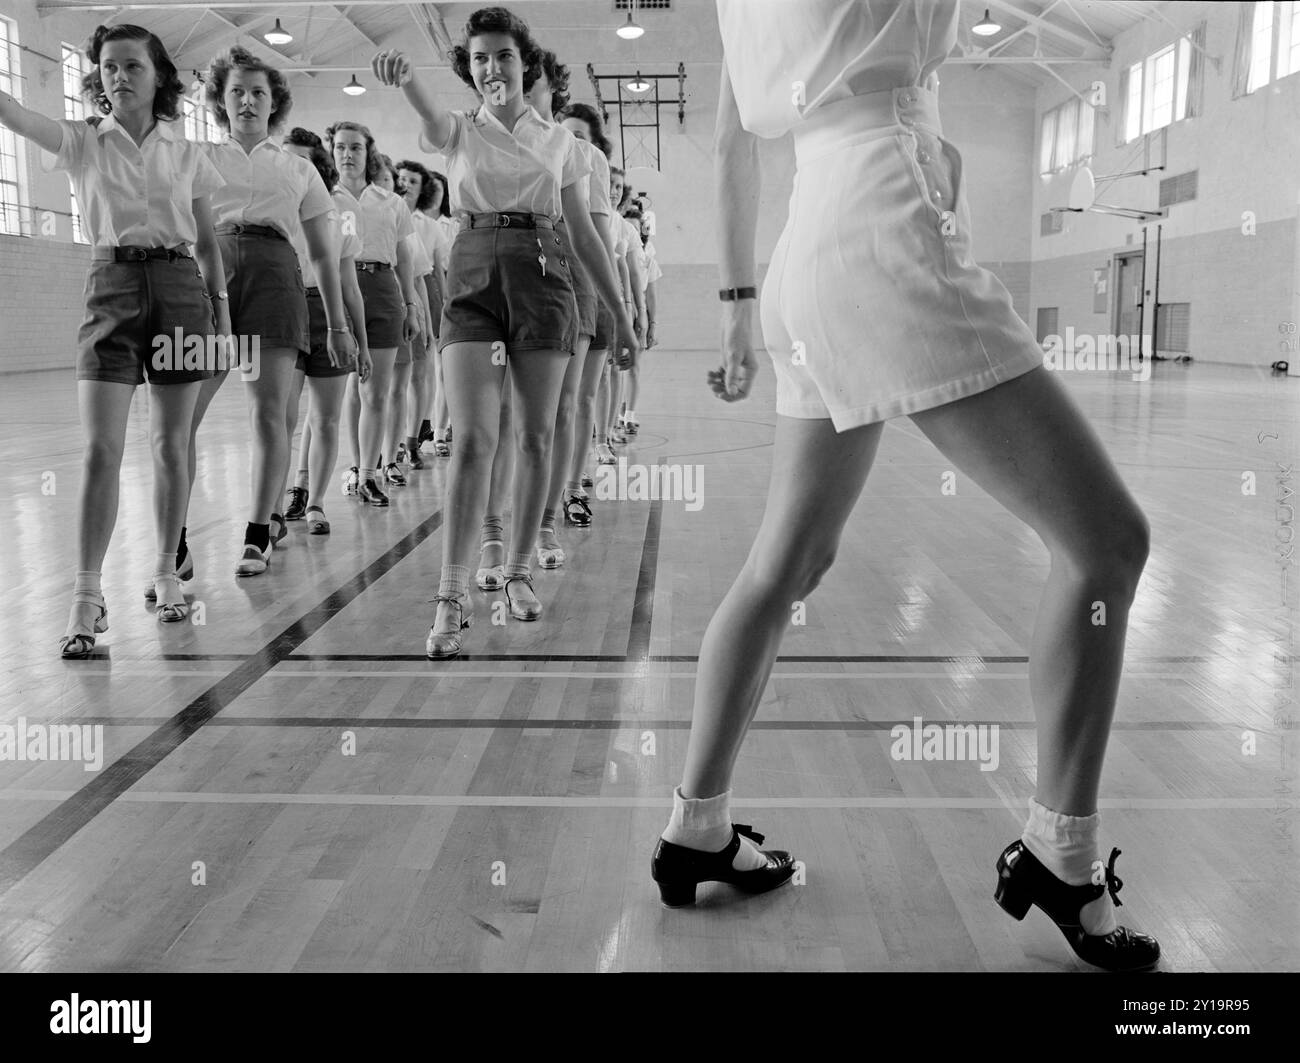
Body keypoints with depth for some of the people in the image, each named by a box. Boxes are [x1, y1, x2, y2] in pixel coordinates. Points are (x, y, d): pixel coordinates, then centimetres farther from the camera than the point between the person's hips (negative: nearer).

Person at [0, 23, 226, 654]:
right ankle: (87, 596, -6)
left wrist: (222, 312, 9)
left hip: (180, 288, 2)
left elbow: (207, 243, 13)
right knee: (100, 449, -9)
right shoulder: (83, 142, 5)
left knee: (170, 446, 6)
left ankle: (166, 574, 18)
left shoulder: (185, 154, 9)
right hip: (111, 286, -1)